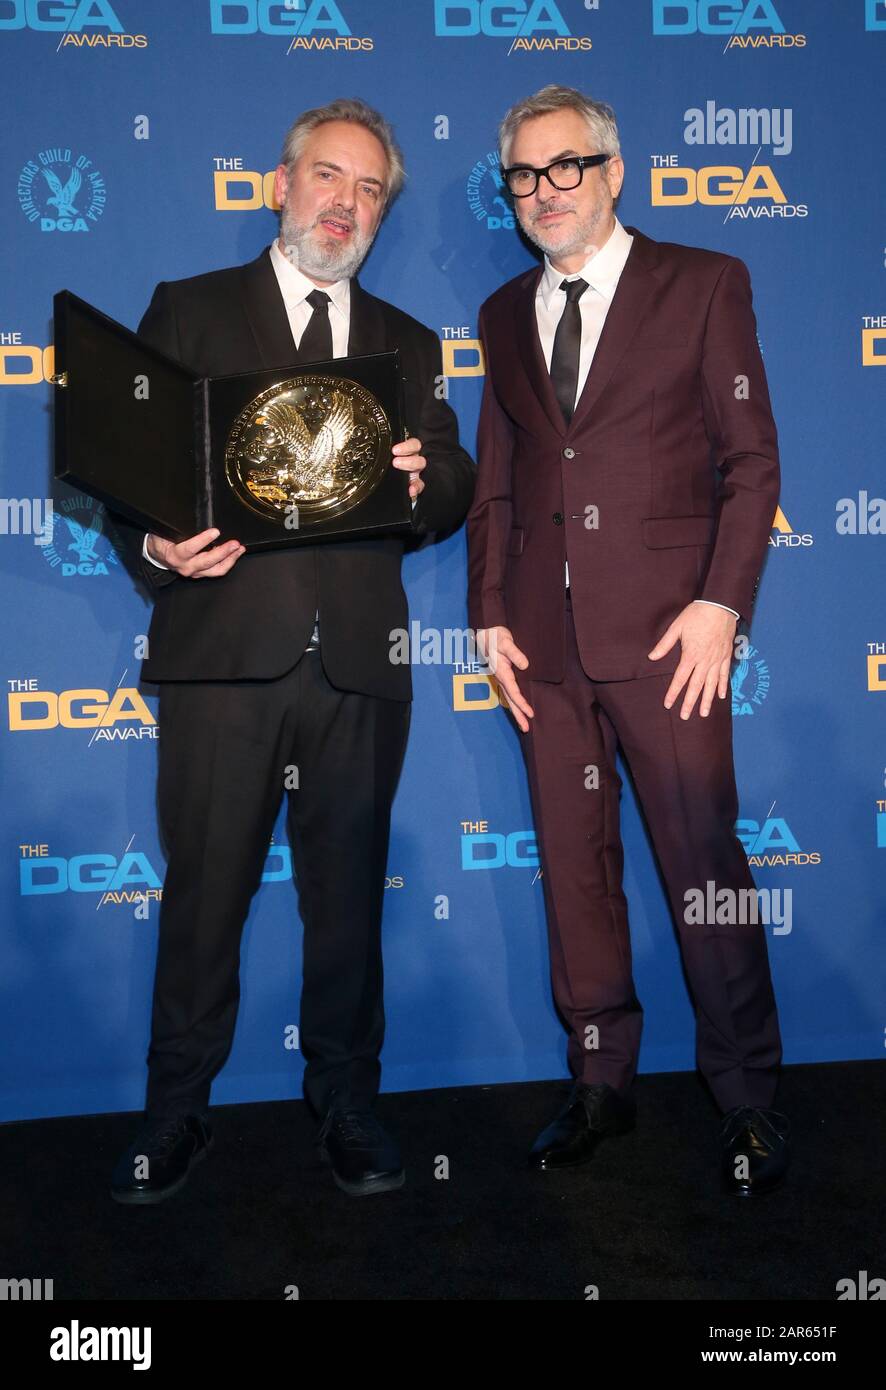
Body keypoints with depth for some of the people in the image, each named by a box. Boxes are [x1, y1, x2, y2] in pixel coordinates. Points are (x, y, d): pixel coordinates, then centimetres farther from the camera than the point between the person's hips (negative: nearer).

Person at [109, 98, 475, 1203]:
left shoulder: (406, 343, 20)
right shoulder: (188, 311, 12)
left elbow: (454, 487, 12)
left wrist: (422, 480, -12)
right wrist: (155, 543, -16)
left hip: (360, 659, 2)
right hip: (223, 651, -2)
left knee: (349, 895, 9)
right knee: (204, 892, 4)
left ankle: (345, 1102, 25)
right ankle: (177, 1113, 20)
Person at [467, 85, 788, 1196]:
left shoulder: (704, 283, 4)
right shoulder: (504, 314, 16)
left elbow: (752, 457, -1)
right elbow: (495, 480, 16)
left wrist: (721, 604, -10)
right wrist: (490, 615, 6)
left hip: (665, 630, -4)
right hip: (545, 638, 4)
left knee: (706, 865, 0)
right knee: (573, 866, 9)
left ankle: (747, 1097, 17)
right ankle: (601, 1081, 24)